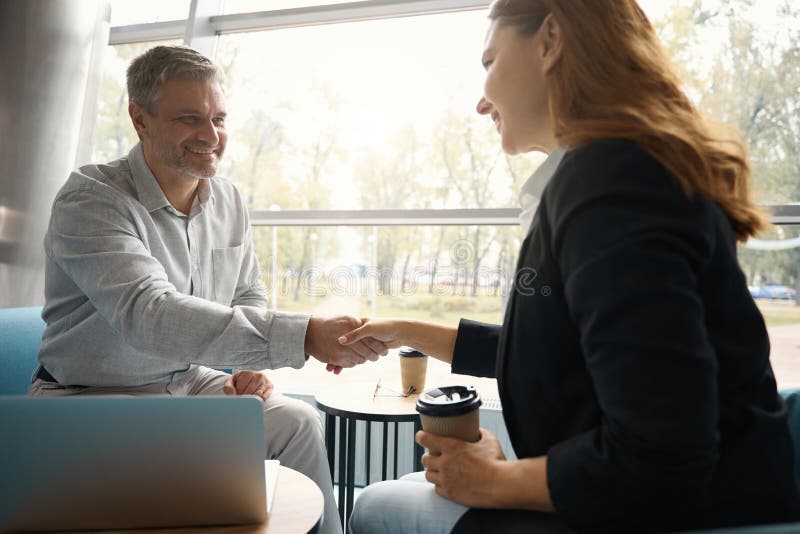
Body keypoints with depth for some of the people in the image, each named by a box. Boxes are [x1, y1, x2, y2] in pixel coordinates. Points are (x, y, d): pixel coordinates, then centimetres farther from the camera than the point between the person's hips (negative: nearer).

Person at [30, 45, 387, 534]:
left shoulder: (228, 200, 1)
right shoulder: (91, 200, -20)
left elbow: (249, 297, 13)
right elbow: (150, 316, -36)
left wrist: (253, 362, -9)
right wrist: (303, 336, -46)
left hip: (189, 382, 5)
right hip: (93, 398, -5)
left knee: (298, 421, -12)